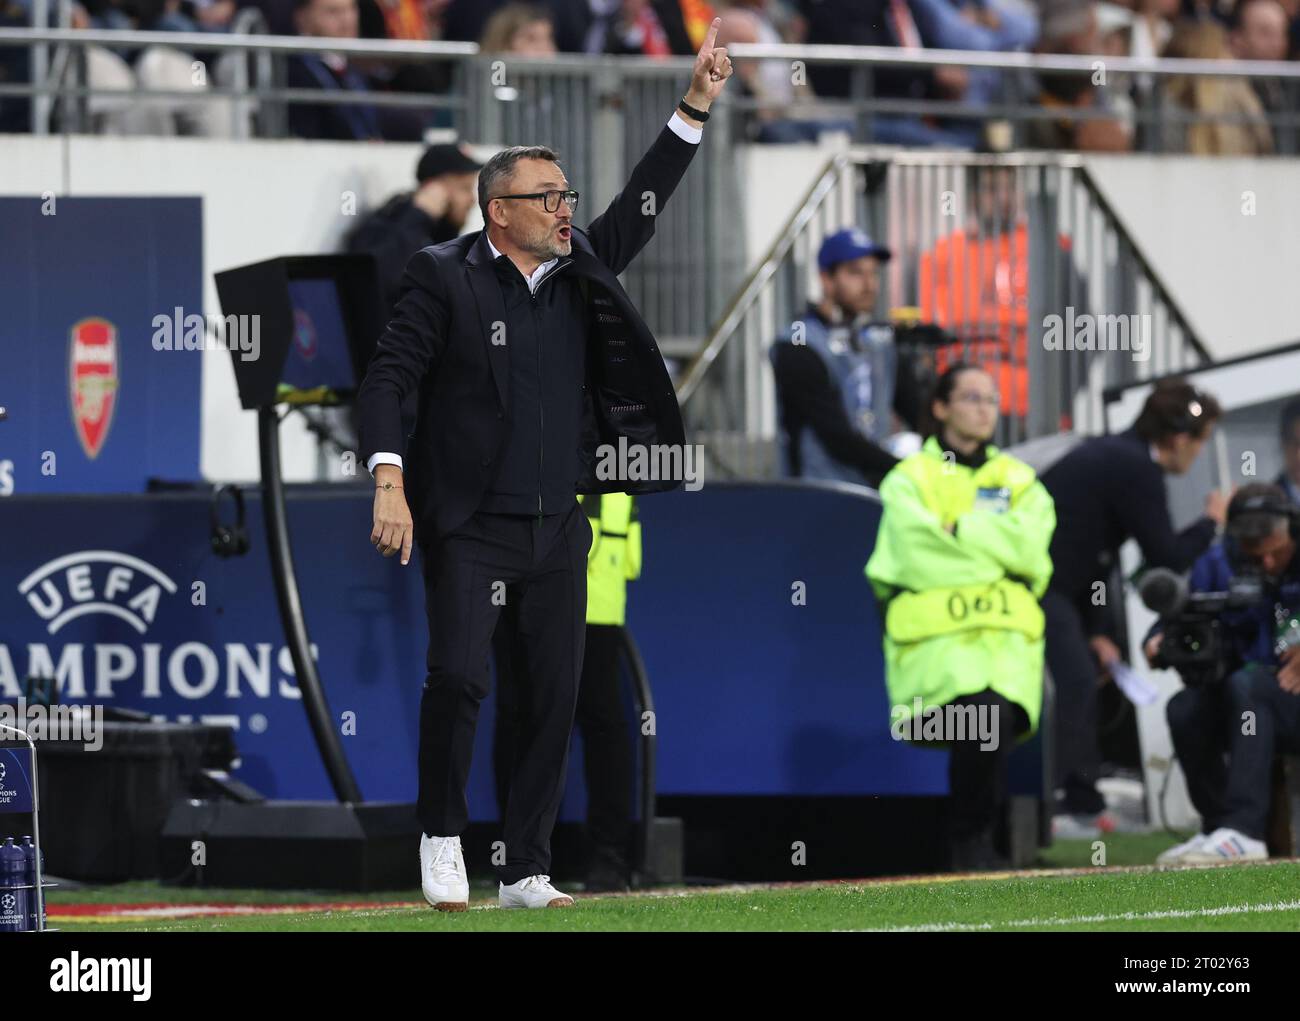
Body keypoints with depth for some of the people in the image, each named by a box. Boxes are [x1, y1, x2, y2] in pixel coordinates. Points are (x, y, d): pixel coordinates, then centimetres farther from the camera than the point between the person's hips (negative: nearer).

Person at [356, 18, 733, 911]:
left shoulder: (581, 272, 8)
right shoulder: (445, 279, -6)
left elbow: (642, 205, 10)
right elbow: (388, 379, -10)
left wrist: (695, 109, -1)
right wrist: (389, 484, -21)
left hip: (558, 527, 5)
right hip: (469, 526, -5)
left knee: (558, 696, 4)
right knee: (460, 678, -18)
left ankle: (526, 871, 12)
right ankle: (442, 835, 2)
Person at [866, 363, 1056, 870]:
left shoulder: (1020, 481, 22)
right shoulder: (909, 479, 12)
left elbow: (1030, 548, 2)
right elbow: (919, 561, -4)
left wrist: (957, 529, -2)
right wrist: (998, 555, 1)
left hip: (1008, 636, 3)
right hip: (936, 634, -3)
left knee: (1002, 708, -25)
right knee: (981, 709, -30)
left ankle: (973, 841, -12)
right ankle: (972, 844, -19)